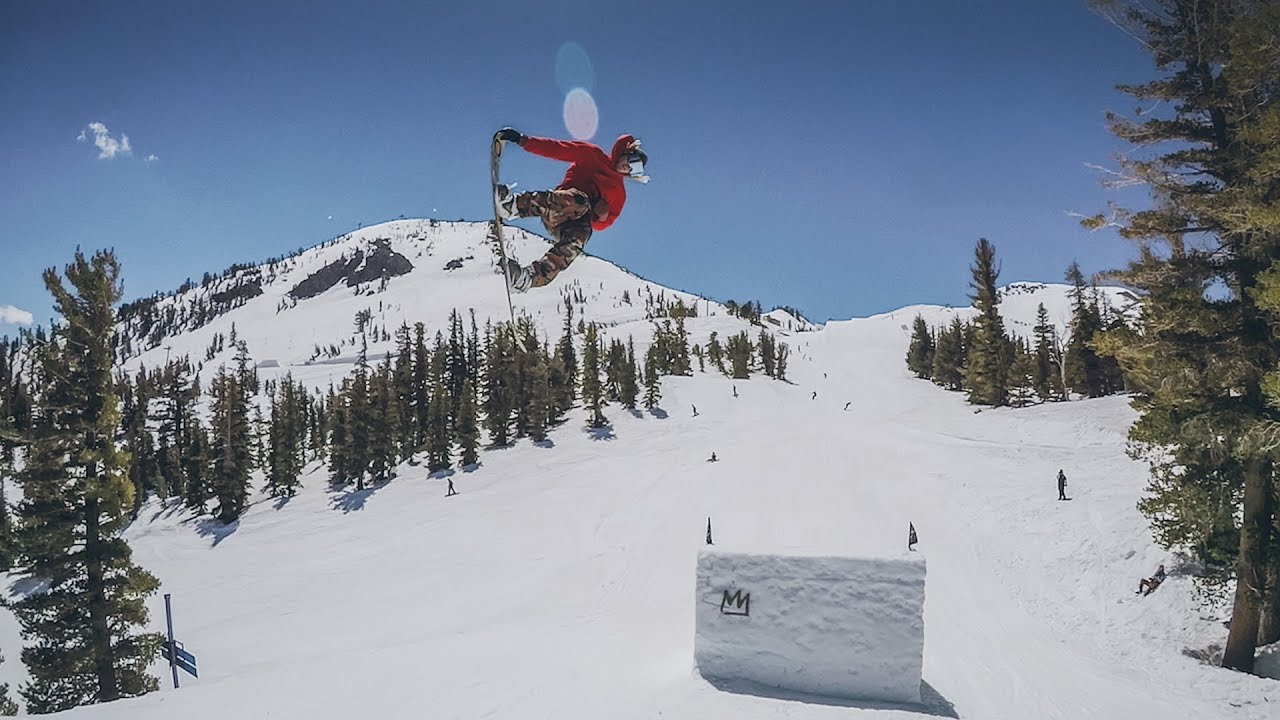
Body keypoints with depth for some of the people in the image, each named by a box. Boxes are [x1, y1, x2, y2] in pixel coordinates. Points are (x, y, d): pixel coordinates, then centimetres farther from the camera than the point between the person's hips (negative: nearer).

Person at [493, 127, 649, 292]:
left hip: (579, 224, 2)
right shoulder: (593, 155, 18)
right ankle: (514, 205, -48)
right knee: (579, 200, -38)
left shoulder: (619, 193, 28)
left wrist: (602, 216, -1)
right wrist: (523, 140, -4)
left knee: (578, 237, -36)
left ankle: (532, 278, -52)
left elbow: (600, 225, 25)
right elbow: (556, 149, 9)